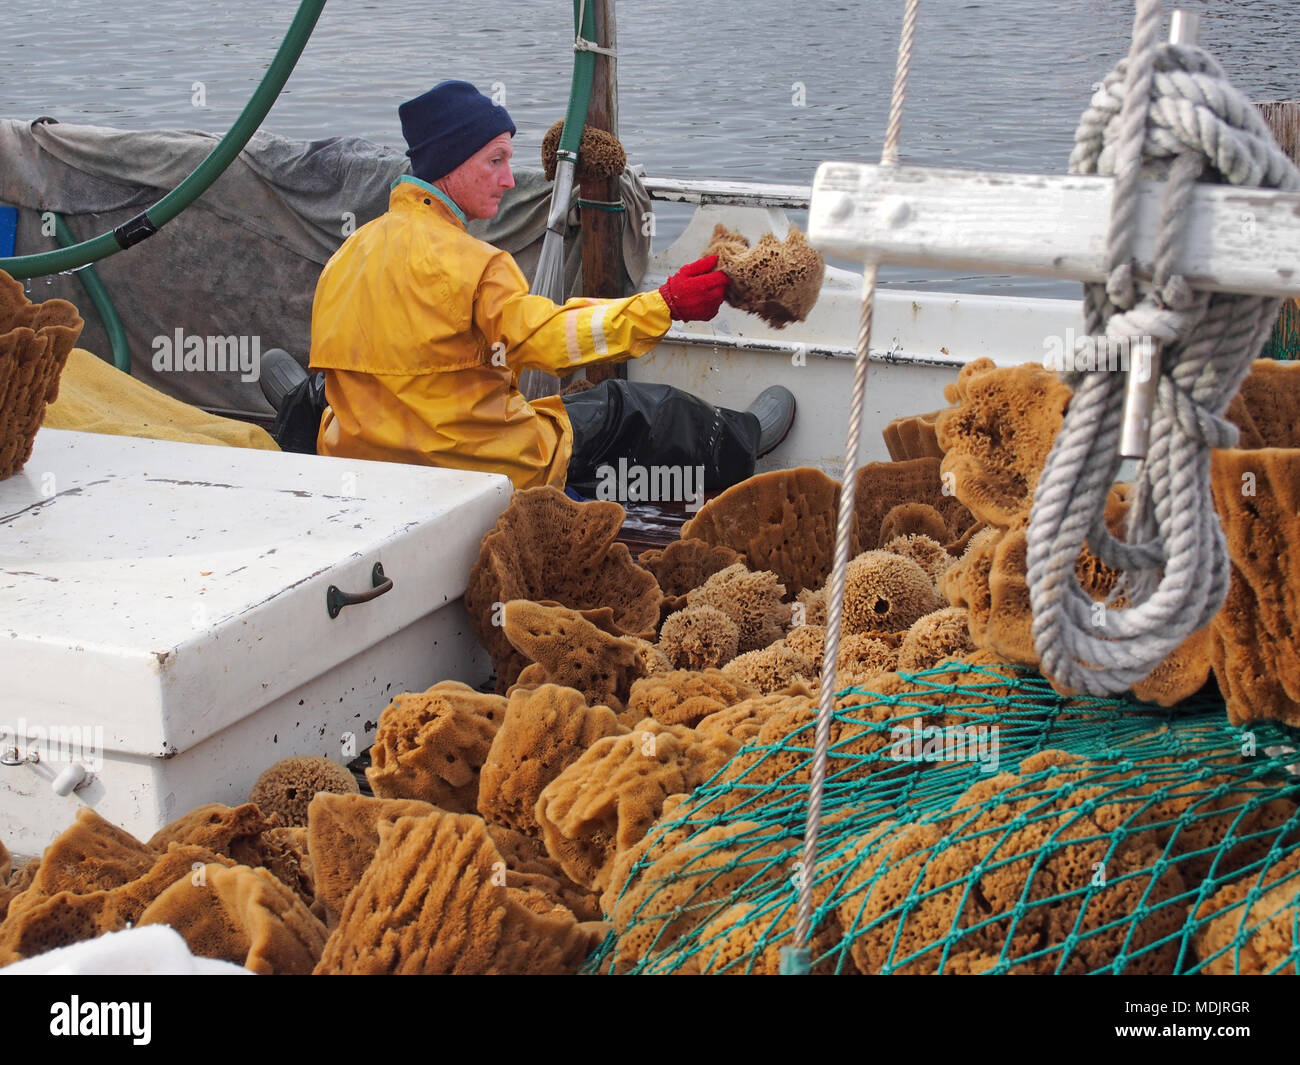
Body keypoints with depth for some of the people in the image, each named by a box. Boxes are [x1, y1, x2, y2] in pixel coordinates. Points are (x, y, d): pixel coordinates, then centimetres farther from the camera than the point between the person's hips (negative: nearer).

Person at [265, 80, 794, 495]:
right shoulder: (466, 260, -20)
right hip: (488, 468, -6)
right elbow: (546, 335, -25)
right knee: (624, 409, 16)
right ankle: (739, 443, 38)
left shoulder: (350, 251, 6)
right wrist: (666, 305, -23)